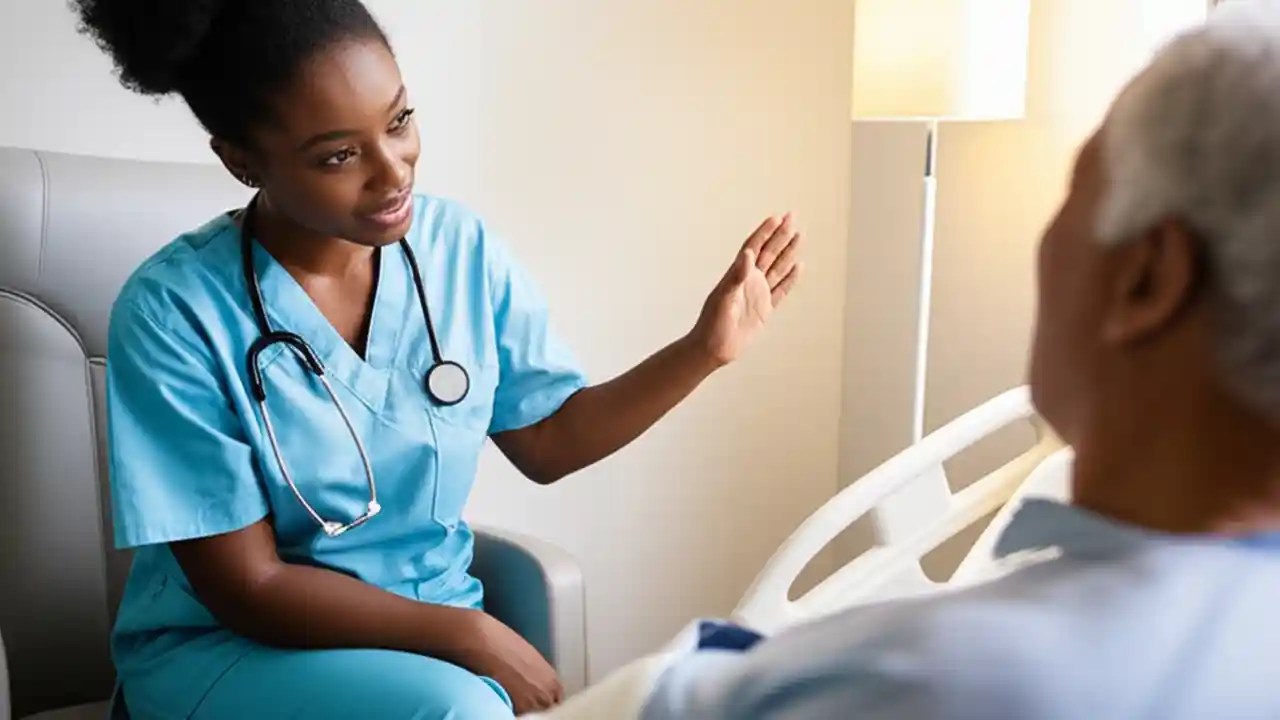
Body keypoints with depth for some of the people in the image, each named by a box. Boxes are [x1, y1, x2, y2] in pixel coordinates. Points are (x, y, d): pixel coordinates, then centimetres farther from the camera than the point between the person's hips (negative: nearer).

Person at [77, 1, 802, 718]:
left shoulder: (463, 248, -6)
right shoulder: (175, 312, -19)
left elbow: (546, 440, 3)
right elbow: (251, 588, -15)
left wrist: (705, 348, -6)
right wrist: (471, 635, -21)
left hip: (434, 635, 4)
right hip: (226, 644, -3)